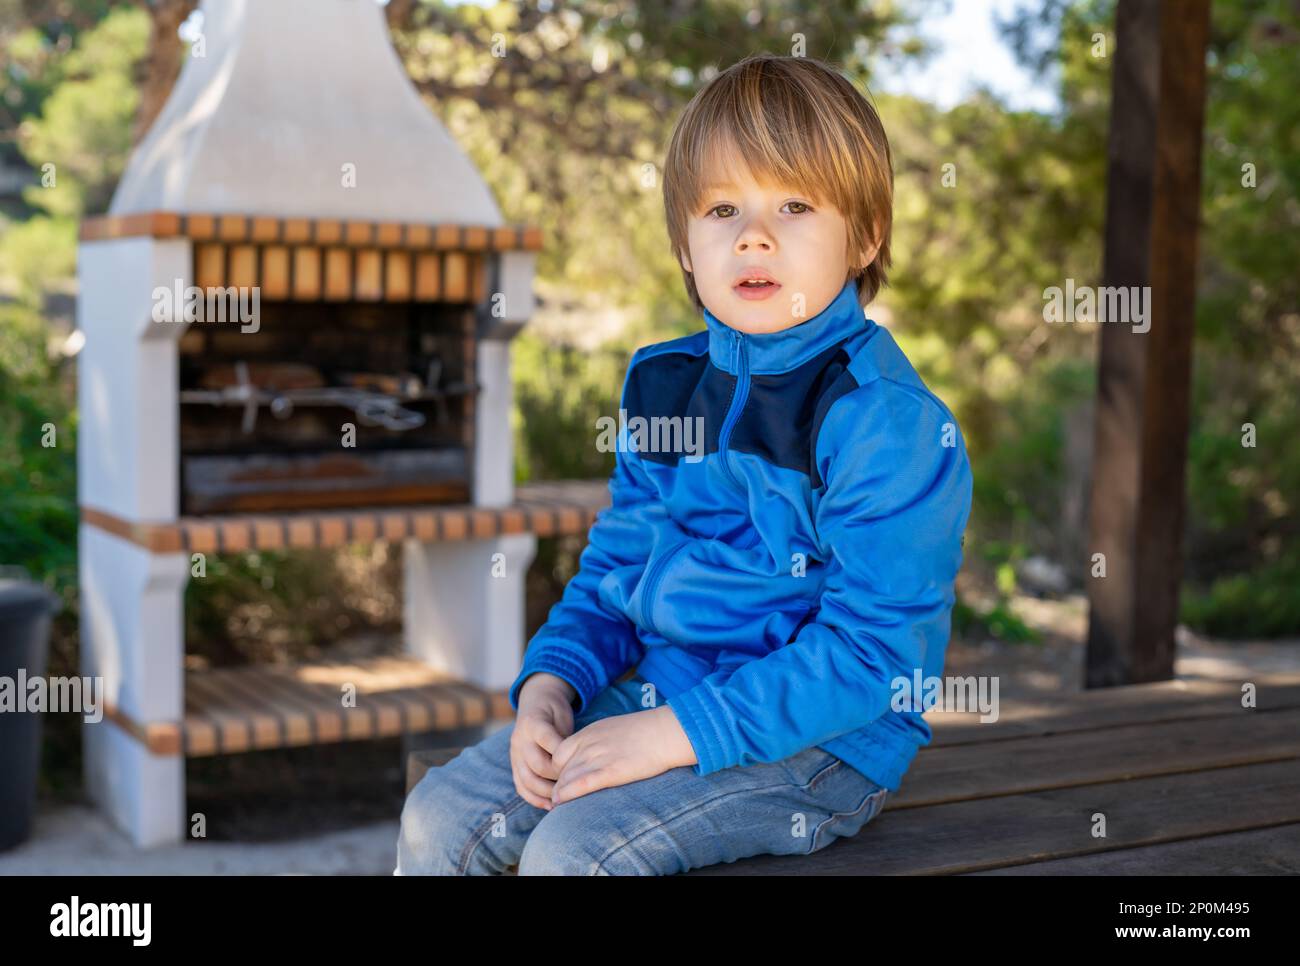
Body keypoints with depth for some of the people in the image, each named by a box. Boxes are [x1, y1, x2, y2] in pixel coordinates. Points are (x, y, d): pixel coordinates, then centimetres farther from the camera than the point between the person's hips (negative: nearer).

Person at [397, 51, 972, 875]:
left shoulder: (886, 418, -17)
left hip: (819, 740, -7)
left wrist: (678, 733, -23)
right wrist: (549, 683, -3)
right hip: (652, 696, 7)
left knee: (572, 849, -24)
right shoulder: (663, 384, 7)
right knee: (440, 816, -1)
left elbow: (873, 652, -21)